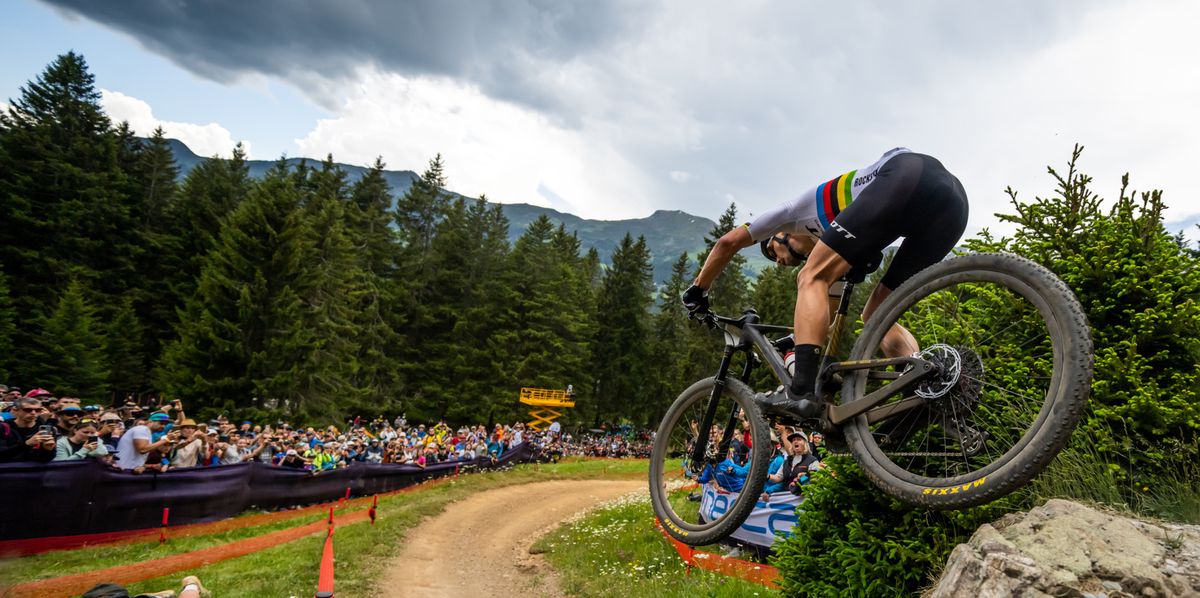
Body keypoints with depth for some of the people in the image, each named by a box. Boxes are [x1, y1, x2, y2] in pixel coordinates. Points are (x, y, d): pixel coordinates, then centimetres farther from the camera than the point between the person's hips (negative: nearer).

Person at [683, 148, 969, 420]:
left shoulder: (798, 210, 28)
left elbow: (728, 242, 29)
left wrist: (697, 291, 39)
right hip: (952, 200, 8)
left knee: (812, 277, -4)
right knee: (877, 313, 13)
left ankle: (801, 392, -20)